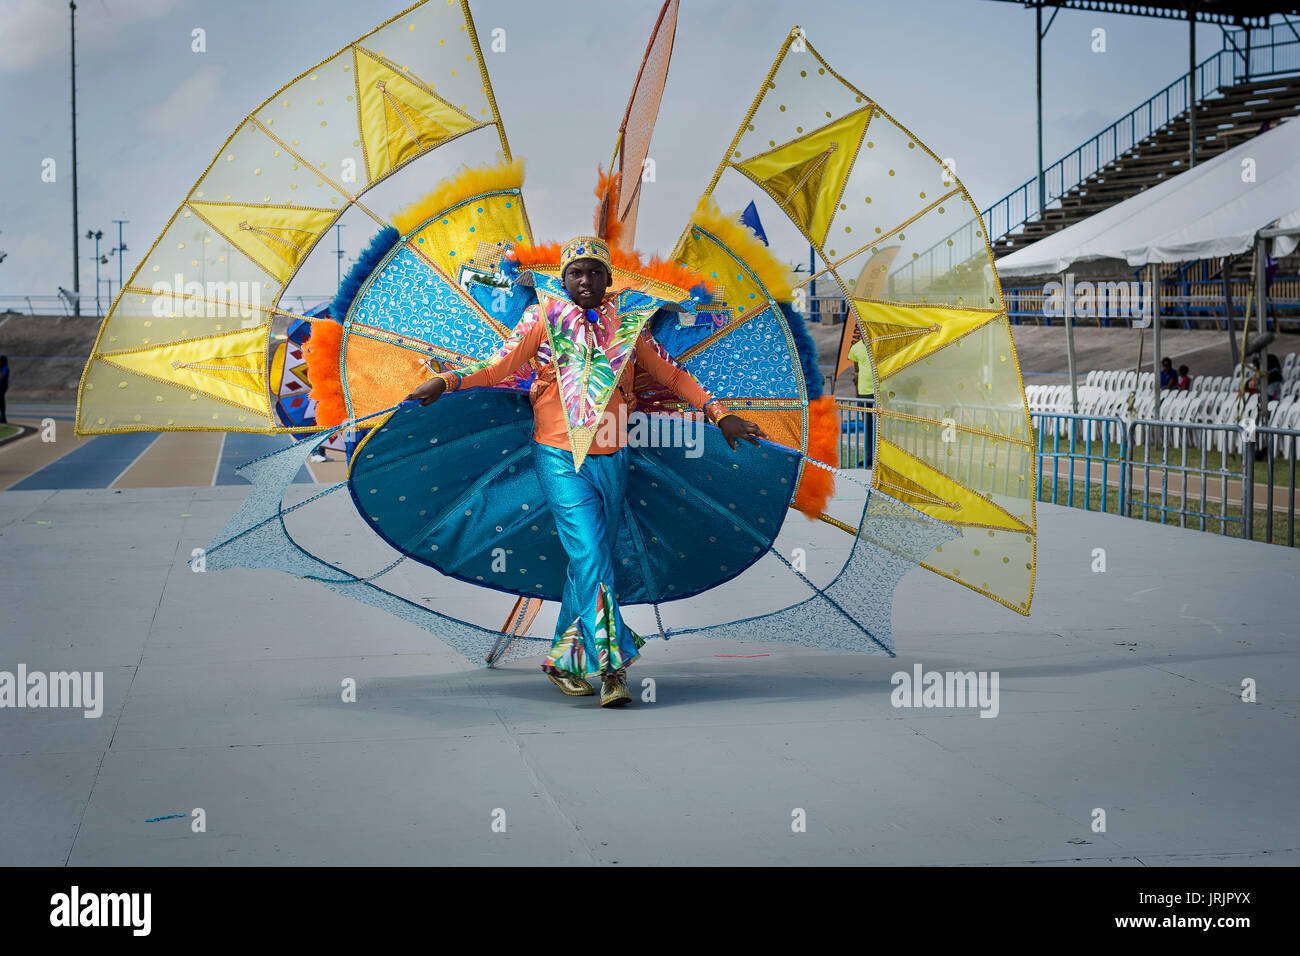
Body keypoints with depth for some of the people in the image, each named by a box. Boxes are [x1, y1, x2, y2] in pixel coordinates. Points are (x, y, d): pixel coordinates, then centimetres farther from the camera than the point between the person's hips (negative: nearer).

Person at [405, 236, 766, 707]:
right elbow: (499, 367, -1)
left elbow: (671, 374, 14)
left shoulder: (628, 326, 9)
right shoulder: (544, 317, 2)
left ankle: (565, 659, 22)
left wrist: (719, 413, 8)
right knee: (591, 557, -15)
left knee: (589, 561, 7)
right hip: (560, 459, -3)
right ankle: (610, 667, -15)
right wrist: (447, 381, -14)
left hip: (611, 460, 4)